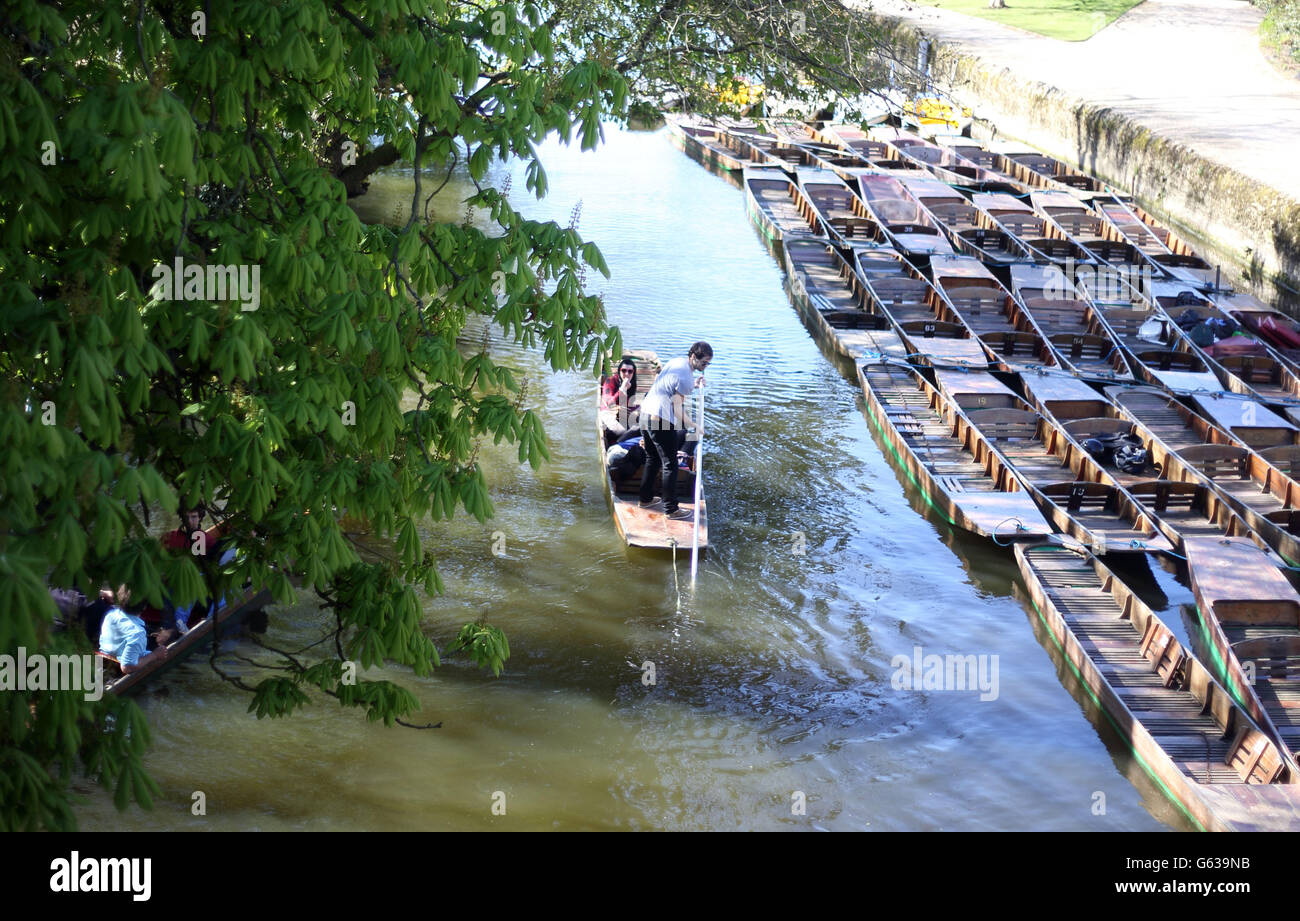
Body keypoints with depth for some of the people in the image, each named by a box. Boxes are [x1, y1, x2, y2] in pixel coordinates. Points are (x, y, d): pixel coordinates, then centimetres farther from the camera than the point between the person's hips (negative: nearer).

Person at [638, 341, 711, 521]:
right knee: (670, 465, 0)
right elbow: (678, 409, -17)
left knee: (652, 459, 23)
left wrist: (693, 386, 13)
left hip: (646, 413, 9)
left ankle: (646, 499, 32)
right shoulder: (685, 377, -18)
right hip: (661, 421, -9)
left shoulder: (677, 362, 10)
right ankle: (671, 509, 5)